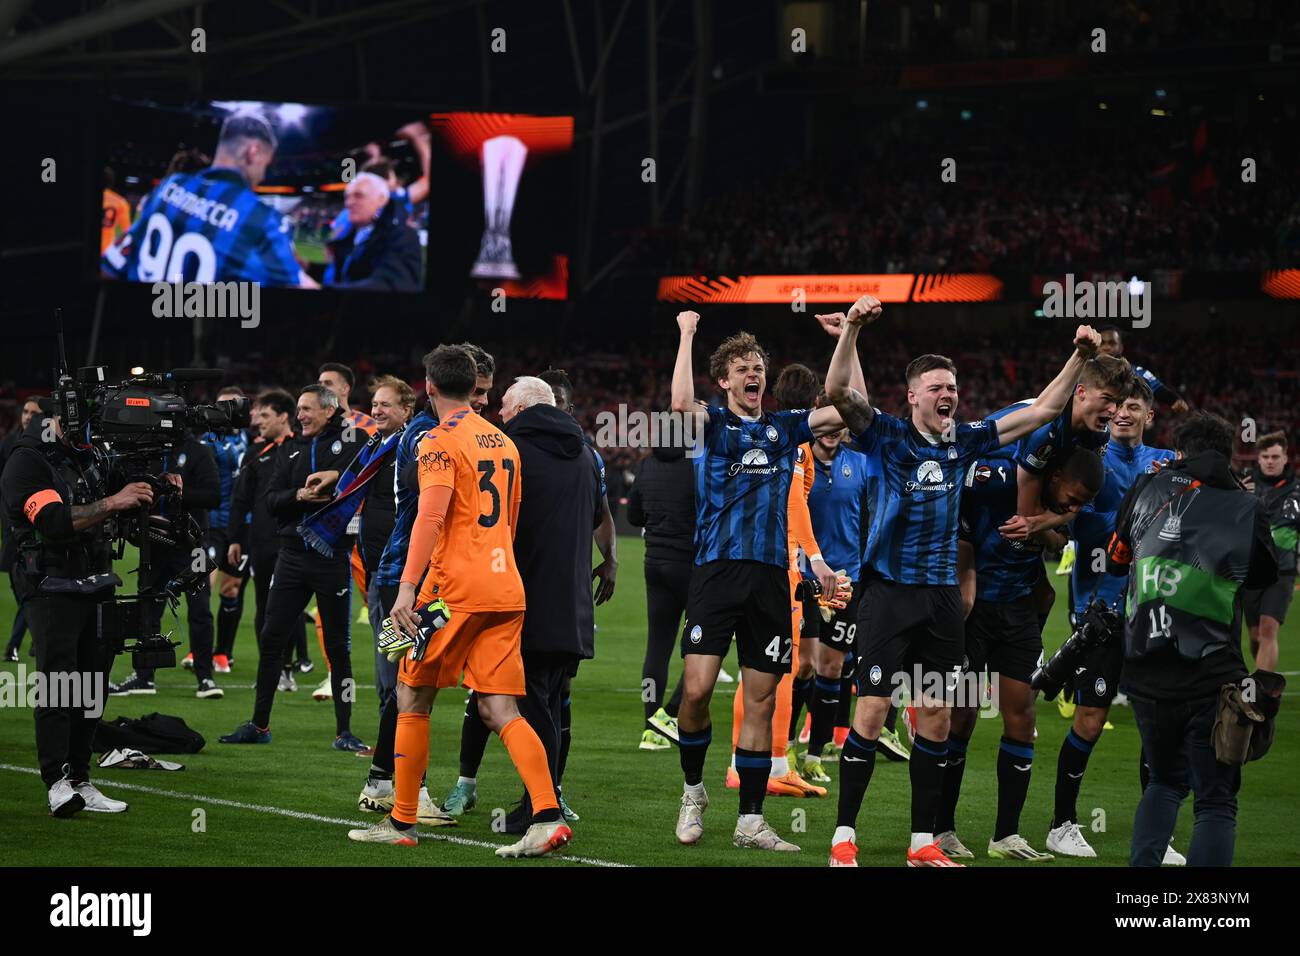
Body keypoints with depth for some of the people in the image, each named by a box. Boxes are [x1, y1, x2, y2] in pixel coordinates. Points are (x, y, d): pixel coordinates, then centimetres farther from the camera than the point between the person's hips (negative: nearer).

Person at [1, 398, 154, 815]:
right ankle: (57, 783, -16)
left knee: (92, 683, 6)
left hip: (91, 589, 8)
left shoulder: (83, 457, 16)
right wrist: (113, 503, -22)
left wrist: (150, 493, 12)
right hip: (51, 589, -8)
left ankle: (79, 782, 10)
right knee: (59, 684, -14)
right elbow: (55, 521, -23)